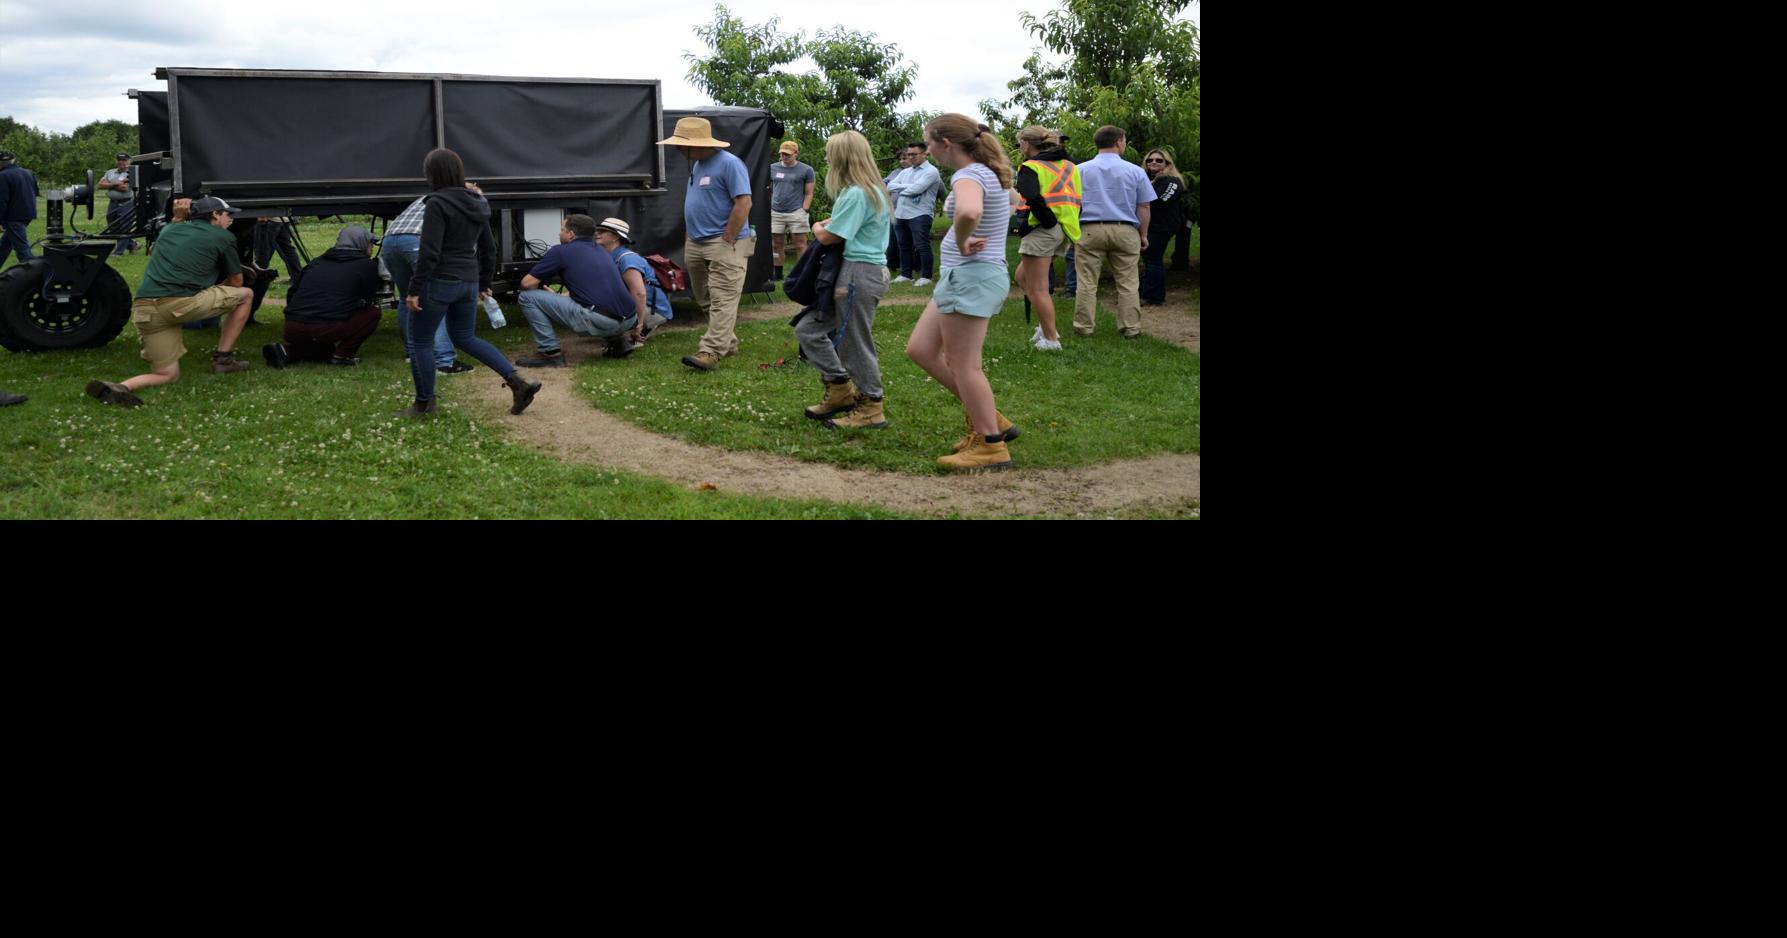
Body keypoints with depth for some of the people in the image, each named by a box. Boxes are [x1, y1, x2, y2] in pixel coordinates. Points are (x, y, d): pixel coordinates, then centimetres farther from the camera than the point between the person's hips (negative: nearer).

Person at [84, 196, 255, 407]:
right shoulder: (223, 237, 12)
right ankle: (223, 359, 15)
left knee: (167, 375, 17)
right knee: (246, 294, 18)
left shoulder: (170, 230, 28)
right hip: (182, 302, -6)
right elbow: (236, 282, 23)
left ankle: (117, 387, -13)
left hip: (144, 308, 6)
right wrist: (216, 286, 44)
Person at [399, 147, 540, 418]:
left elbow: (429, 252, -20)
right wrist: (484, 283, 25)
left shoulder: (437, 204, -15)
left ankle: (423, 404, 18)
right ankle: (519, 382, 9)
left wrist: (414, 290, -16)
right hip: (468, 282, 8)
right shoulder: (476, 204, 9)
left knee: (419, 342, 9)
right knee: (465, 337, 21)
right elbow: (488, 248, 16)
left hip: (439, 283, -8)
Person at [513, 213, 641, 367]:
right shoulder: (602, 252, 25)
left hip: (598, 320, -7)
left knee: (528, 297, 3)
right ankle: (619, 340, 19)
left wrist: (548, 294, 28)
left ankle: (550, 353, 1)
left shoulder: (561, 251, 6)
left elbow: (527, 283, 7)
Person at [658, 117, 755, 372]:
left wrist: (727, 241, -19)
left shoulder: (729, 164, -14)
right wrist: (691, 237, 16)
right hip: (696, 245, 10)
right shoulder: (697, 165, 15)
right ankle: (727, 343, 22)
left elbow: (744, 203, -20)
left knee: (722, 301, -11)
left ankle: (711, 352, -18)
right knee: (706, 300, 13)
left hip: (724, 245, -10)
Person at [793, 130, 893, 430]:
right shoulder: (873, 190, 15)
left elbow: (829, 237, -16)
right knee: (808, 329, 13)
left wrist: (817, 228, 6)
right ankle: (840, 389, 20)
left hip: (858, 273, -11)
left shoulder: (856, 194, -17)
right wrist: (828, 223, 4)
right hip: (852, 272, 11)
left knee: (854, 343, -1)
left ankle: (871, 410, 11)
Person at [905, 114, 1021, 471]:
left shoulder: (969, 175, -18)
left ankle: (991, 445, 6)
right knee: (920, 350, 15)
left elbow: (968, 212, -42)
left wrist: (962, 244, -22)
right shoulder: (987, 173, 12)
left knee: (963, 366, -2)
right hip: (963, 276, 10)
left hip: (971, 276, -10)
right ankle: (989, 420, 19)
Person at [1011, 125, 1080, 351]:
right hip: (1065, 231, 9)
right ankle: (1046, 326, 15)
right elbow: (1078, 199, 15)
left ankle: (1050, 339, 3)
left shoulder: (1030, 167, -8)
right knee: (1023, 276, 21)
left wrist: (1047, 220, -14)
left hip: (1043, 231, -9)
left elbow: (1032, 198, -25)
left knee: (1037, 289, 0)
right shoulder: (1069, 165, 17)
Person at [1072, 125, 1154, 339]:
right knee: (1128, 283, 6)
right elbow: (1143, 207, 4)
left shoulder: (1081, 170, 4)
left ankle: (1083, 326, 7)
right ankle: (1130, 327, 8)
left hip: (1090, 230, 0)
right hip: (1125, 231, 0)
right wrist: (1143, 235, 14)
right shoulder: (1135, 171, 2)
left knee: (1087, 282, 5)